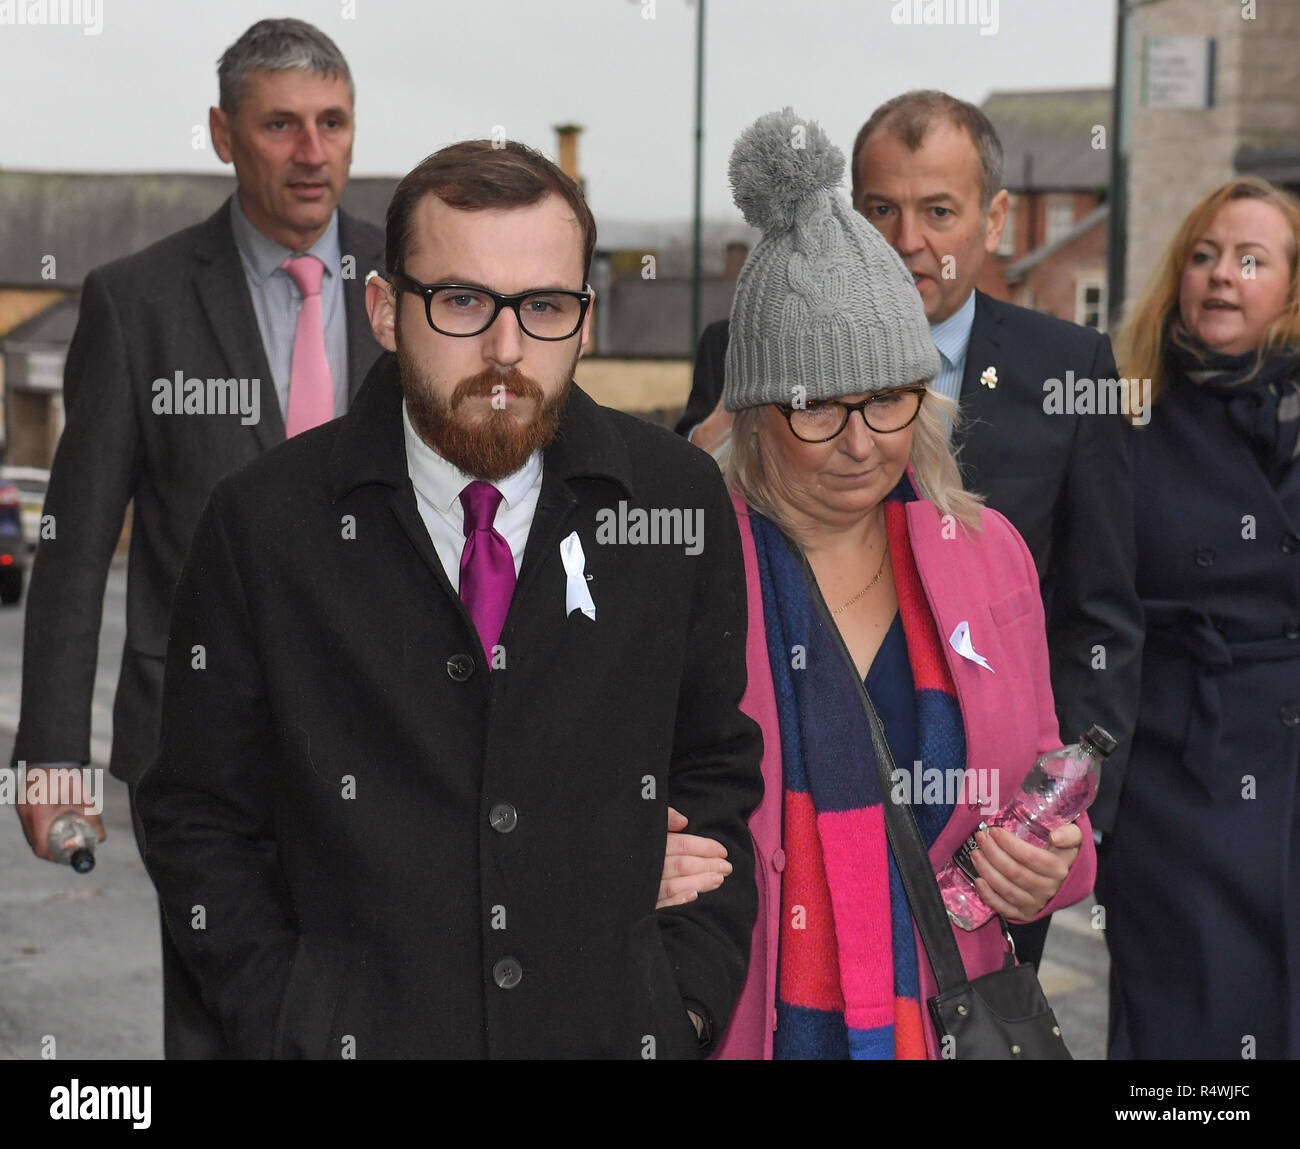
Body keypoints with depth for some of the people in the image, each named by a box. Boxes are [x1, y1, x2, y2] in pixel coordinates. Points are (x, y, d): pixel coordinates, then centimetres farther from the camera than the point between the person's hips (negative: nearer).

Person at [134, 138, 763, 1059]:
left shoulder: (680, 498, -3)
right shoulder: (263, 524, -7)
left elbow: (717, 768, 5)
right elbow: (201, 818, 0)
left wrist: (690, 1000, -2)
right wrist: (282, 1025, -8)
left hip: (623, 1033, 1)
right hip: (359, 1029, -1)